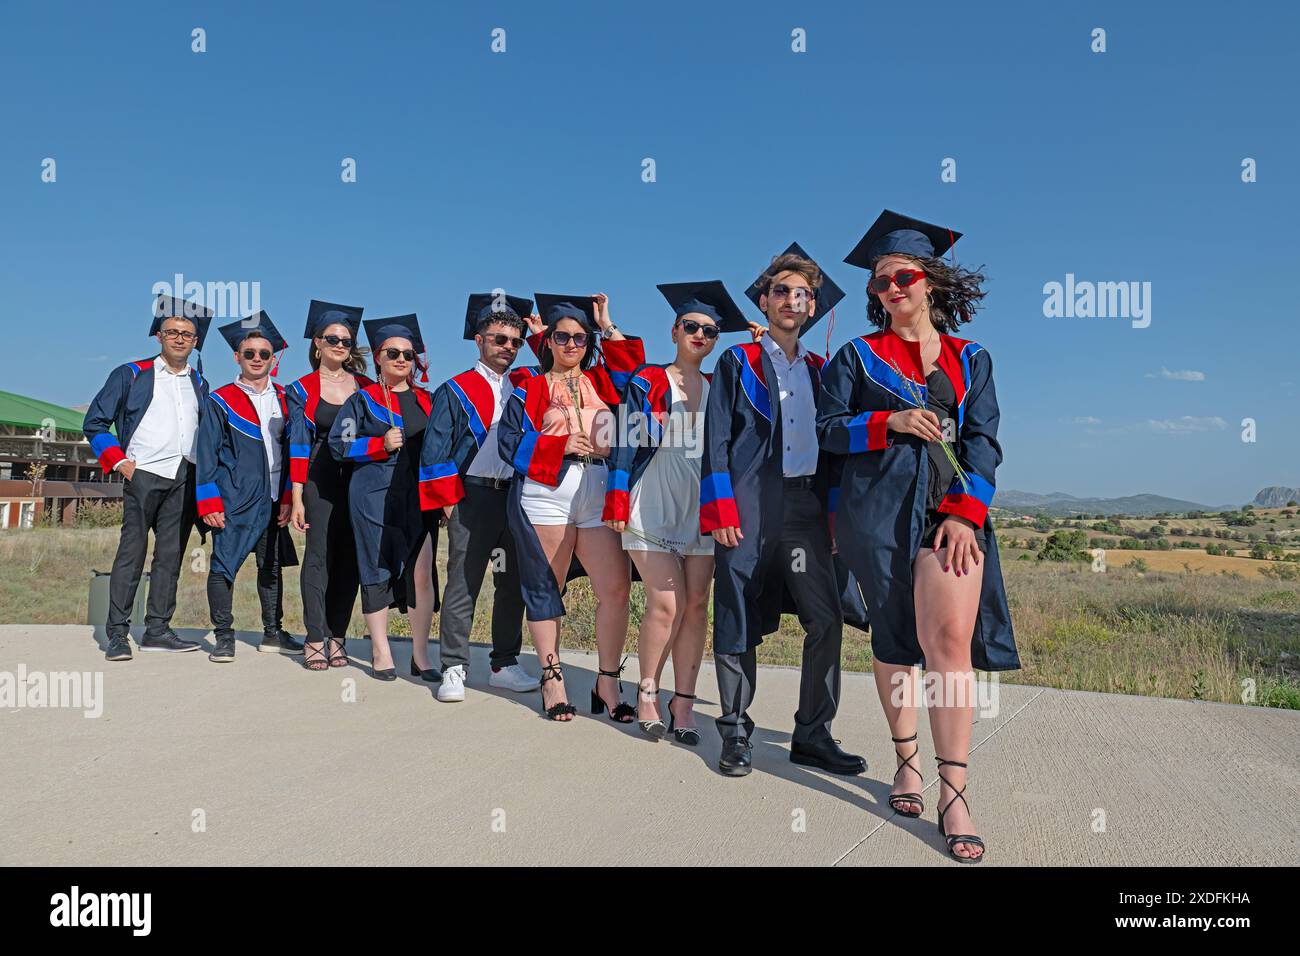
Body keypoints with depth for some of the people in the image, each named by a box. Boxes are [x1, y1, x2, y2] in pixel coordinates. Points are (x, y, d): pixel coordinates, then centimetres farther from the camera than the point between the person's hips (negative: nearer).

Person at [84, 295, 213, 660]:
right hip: (144, 474, -4)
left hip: (186, 479, 4)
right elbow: (95, 423, 6)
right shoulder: (130, 375, 7)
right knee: (132, 551, -6)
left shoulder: (199, 385, 18)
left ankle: (157, 629, 10)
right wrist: (119, 462, -5)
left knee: (171, 555, 4)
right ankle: (117, 634, -2)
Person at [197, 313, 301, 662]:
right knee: (223, 566, -4)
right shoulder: (221, 401, 1)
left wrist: (288, 496, 4)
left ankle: (273, 634, 21)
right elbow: (206, 454, -1)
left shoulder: (284, 401, 11)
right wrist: (209, 502, -9)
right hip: (233, 500, -4)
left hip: (273, 499, 4)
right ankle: (223, 637, 7)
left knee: (272, 567, 10)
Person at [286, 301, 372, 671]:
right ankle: (315, 640, -1)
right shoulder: (301, 390, 6)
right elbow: (298, 445, 2)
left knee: (349, 558, 1)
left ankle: (337, 637, 9)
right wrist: (297, 498, -5)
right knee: (319, 555, -6)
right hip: (320, 480, -2)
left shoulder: (366, 387, 11)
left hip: (359, 481, 2)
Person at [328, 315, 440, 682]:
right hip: (375, 496, -2)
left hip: (419, 497, 2)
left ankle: (420, 655, 4)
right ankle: (380, 653, 15)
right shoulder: (363, 400, 5)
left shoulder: (427, 400, 14)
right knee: (377, 572, 3)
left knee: (422, 573, -6)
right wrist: (381, 444, -12)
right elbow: (338, 444, 0)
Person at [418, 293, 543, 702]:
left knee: (513, 584, 9)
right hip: (473, 496, -4)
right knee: (463, 584, -1)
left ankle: (505, 664, 20)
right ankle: (453, 669, 7)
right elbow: (435, 452, -1)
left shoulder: (526, 385, 14)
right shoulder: (456, 391, 2)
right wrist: (447, 501, -7)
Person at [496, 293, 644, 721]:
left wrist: (606, 324, 10)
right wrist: (563, 445, -9)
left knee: (615, 588, -8)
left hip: (599, 497, 2)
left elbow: (634, 362, 3)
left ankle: (608, 682, 2)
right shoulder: (529, 390, 10)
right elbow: (510, 442, 0)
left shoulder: (601, 381, 19)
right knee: (546, 588, 4)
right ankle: (552, 680, 15)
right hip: (545, 497, -2)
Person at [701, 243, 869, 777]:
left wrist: (833, 510, 7)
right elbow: (716, 441, -1)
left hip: (807, 506, 4)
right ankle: (736, 735, 14)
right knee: (738, 623, 1)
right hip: (749, 506, -3)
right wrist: (721, 510, -11)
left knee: (826, 619, -3)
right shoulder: (737, 363, 7)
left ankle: (812, 736, 9)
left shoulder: (819, 371, 18)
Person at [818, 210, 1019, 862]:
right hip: (879, 510, 0)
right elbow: (826, 428, 5)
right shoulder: (858, 356, 11)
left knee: (951, 640, -12)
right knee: (893, 639, 5)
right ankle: (907, 761, 21)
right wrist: (890, 423, -11)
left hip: (954, 509, 0)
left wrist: (965, 512, -8)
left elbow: (983, 441, 6)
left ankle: (954, 793, -8)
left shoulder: (971, 360, 14)